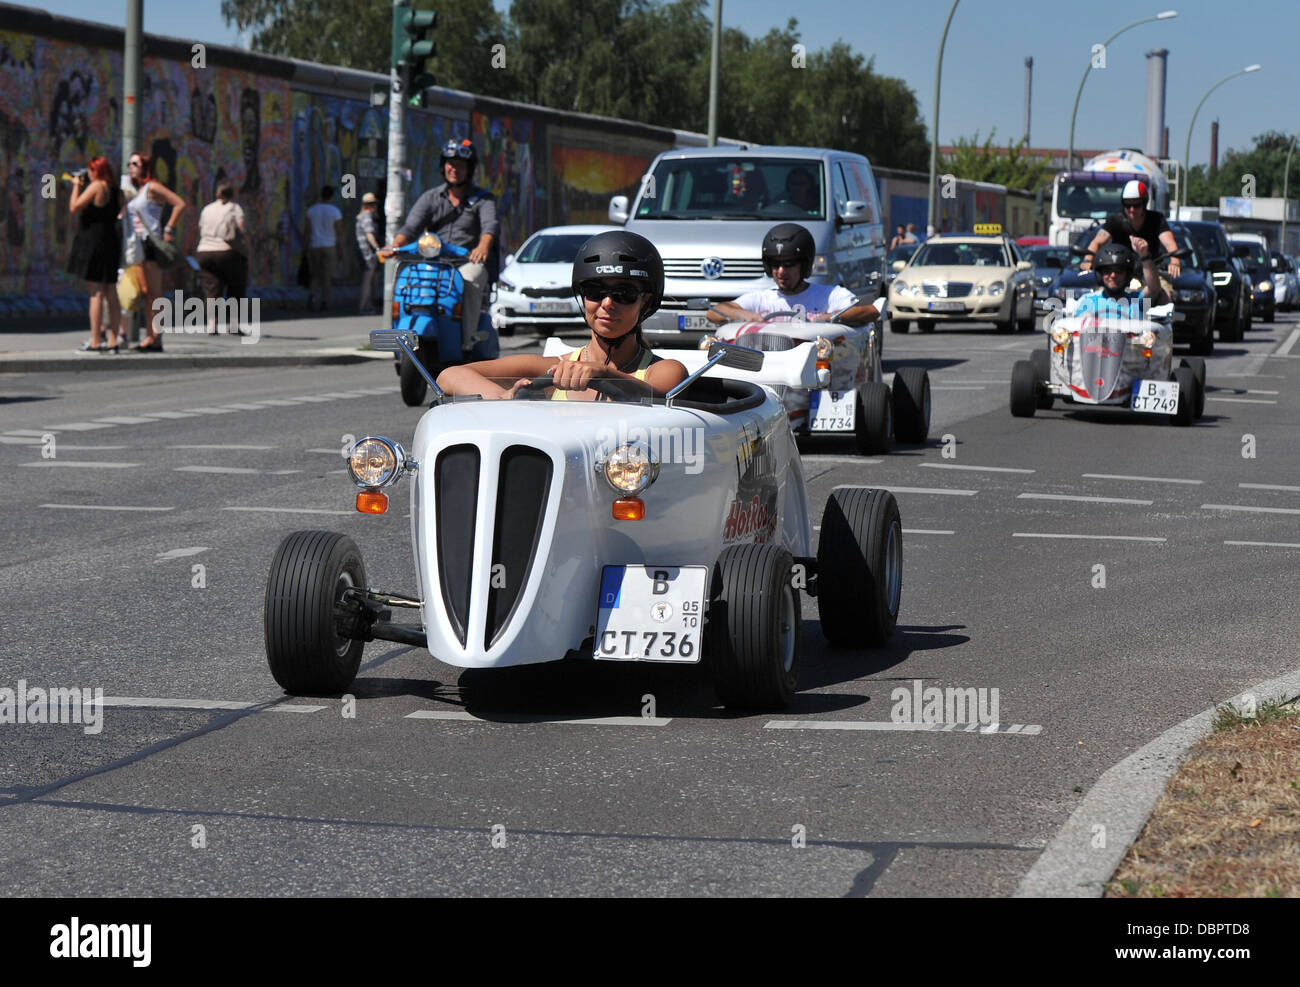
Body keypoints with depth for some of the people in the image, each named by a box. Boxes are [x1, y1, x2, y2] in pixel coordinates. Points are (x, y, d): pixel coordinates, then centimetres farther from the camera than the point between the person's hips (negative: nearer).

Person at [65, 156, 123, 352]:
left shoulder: (96, 186, -10)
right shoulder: (116, 191, 13)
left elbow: (73, 208, -11)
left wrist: (76, 186, 3)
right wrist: (82, 186, 25)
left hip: (93, 243, -8)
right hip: (111, 243, 8)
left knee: (96, 293, -9)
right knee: (111, 294, 8)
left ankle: (95, 342, -12)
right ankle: (112, 341, 9)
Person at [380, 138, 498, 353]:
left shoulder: (483, 198, 8)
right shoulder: (430, 198, 15)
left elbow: (491, 224, -12)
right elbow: (412, 226, 1)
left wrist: (483, 246, -37)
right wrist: (395, 245, -23)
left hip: (469, 263, -2)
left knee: (469, 282, -35)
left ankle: (467, 342, -37)